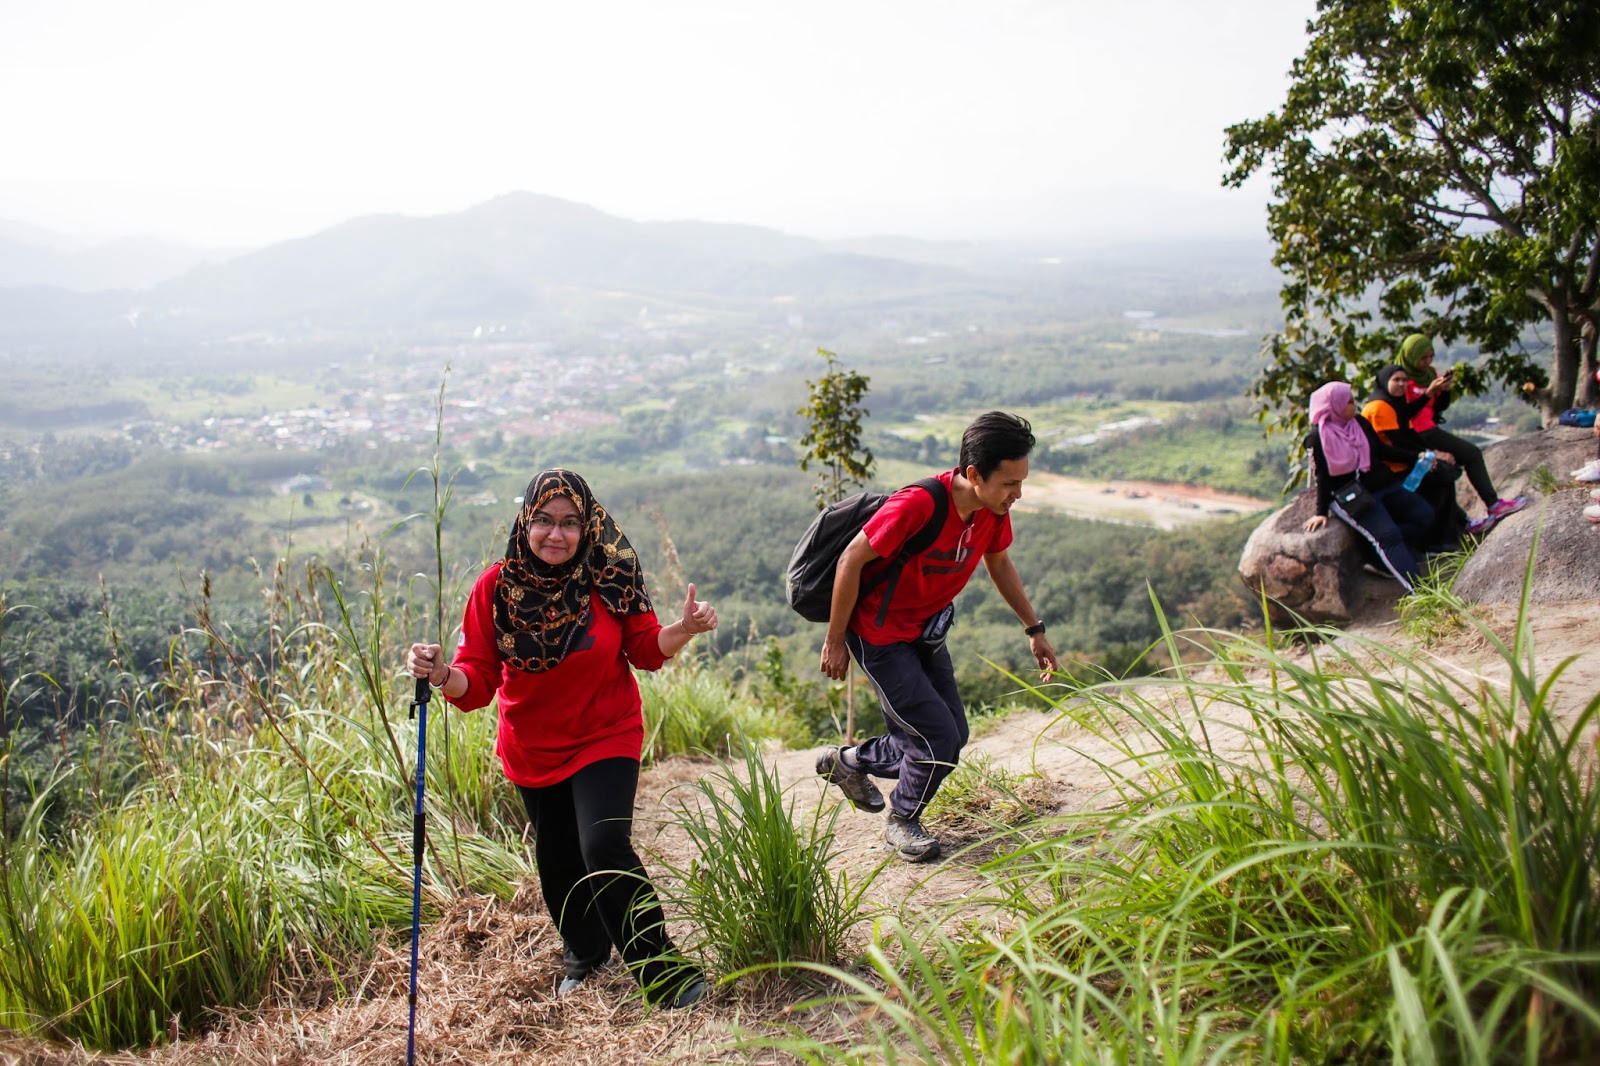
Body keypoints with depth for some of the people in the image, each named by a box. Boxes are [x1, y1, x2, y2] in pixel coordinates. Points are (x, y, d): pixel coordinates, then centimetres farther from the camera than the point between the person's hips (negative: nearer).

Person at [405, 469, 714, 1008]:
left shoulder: (611, 578, -14)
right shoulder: (496, 587, -13)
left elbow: (646, 650, -2)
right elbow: (478, 680, -12)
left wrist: (684, 629, -21)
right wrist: (444, 675, -34)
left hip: (607, 738, -3)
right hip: (532, 750, 3)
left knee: (604, 848, -20)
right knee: (557, 859, 18)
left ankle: (660, 967, 1)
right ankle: (585, 955, 47)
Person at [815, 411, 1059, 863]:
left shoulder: (993, 509, -10)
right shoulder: (916, 505, -33)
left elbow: (998, 562, 11)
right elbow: (851, 560, -24)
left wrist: (1034, 629, 11)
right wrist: (835, 641, -16)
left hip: (926, 633, 8)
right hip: (880, 635, -8)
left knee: (950, 741, 11)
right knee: (938, 737, -9)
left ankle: (847, 762, 33)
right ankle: (902, 821, 20)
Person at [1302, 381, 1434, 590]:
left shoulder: (1360, 423, 8)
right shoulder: (1318, 437, -12)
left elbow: (1382, 450, 16)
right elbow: (1322, 477, -10)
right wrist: (1321, 512, -10)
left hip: (1383, 485, 8)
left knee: (1424, 515, -5)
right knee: (1388, 535, -25)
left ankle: (1380, 557, -10)